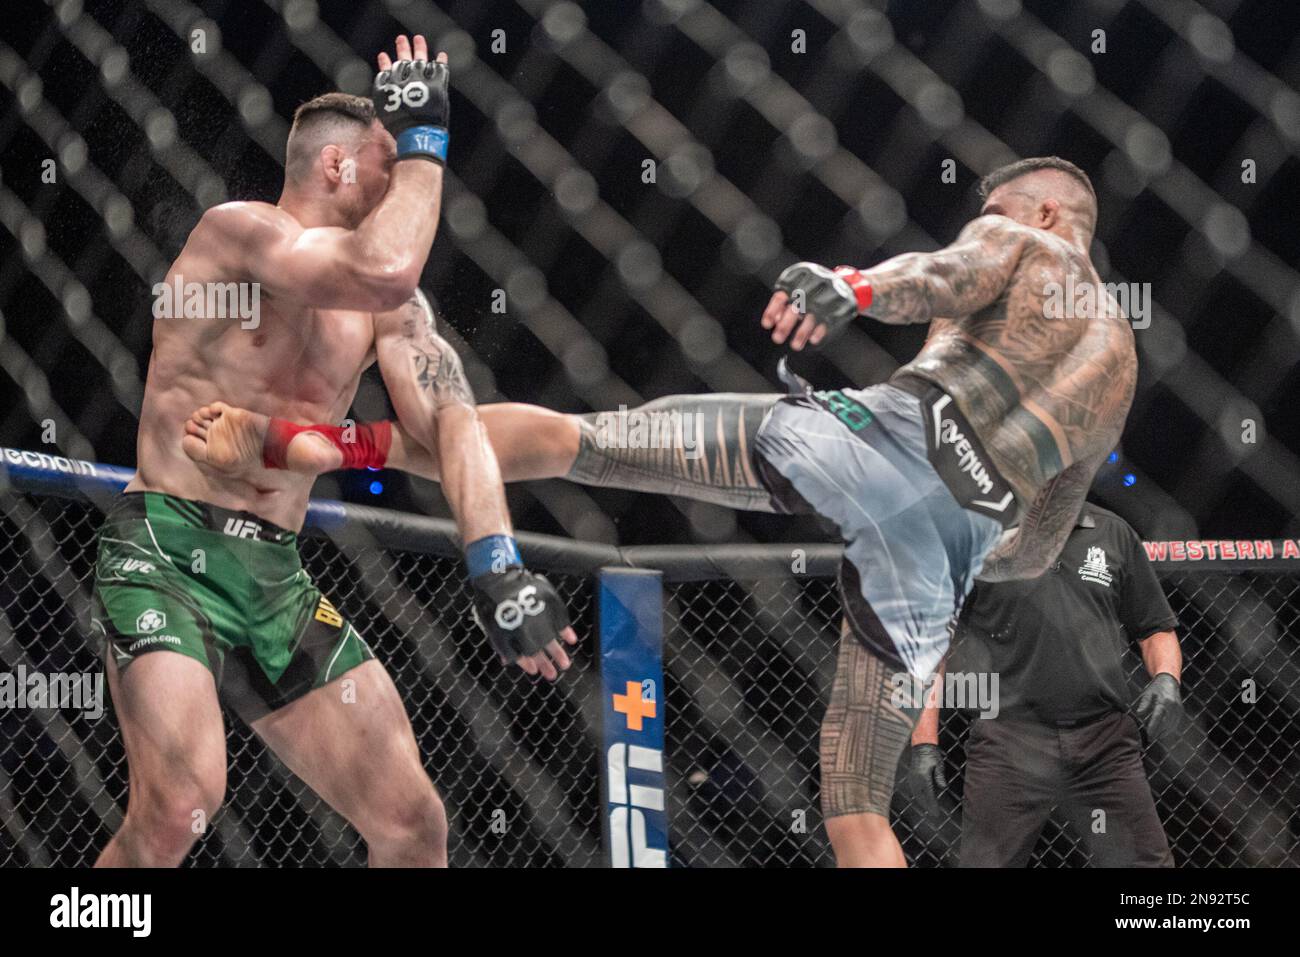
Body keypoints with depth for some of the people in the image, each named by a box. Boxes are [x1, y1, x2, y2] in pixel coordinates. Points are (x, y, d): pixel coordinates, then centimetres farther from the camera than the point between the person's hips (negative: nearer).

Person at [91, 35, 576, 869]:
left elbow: (451, 419, -1)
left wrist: (496, 567, -16)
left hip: (280, 583, 7)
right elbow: (384, 267, -25)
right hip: (168, 555, -7)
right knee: (183, 801, -29)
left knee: (414, 821, 3)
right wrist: (424, 139, -10)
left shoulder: (387, 306, 14)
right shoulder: (237, 230, -7)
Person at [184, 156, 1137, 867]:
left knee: (568, 437, -4)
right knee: (859, 815, 12)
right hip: (948, 553, 4)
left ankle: (304, 439, -17)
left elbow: (950, 273, -6)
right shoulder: (1120, 361, 36)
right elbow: (1037, 554, 39)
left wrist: (852, 285, -25)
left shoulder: (1019, 243, 22)